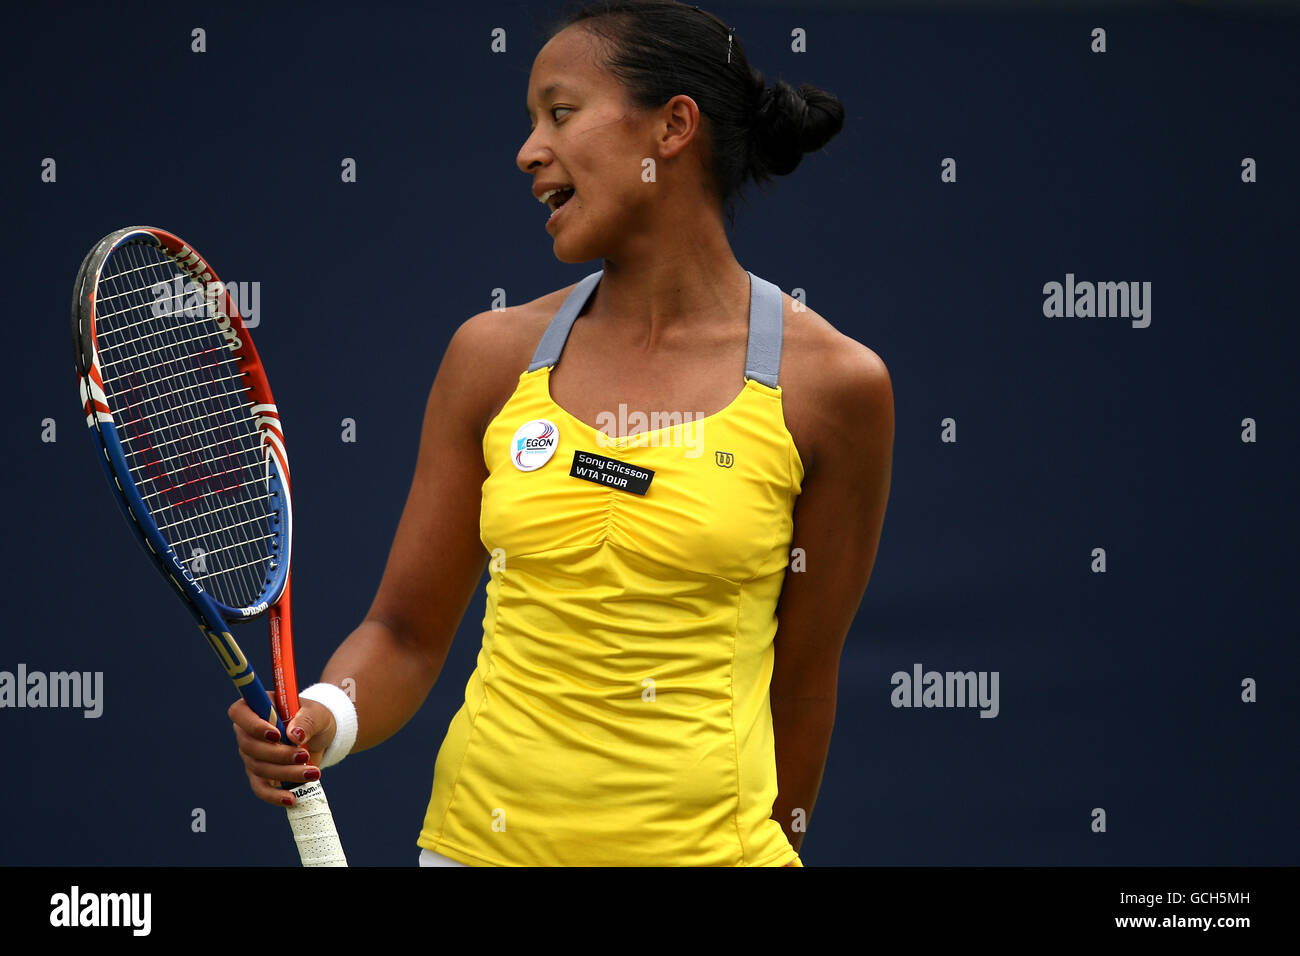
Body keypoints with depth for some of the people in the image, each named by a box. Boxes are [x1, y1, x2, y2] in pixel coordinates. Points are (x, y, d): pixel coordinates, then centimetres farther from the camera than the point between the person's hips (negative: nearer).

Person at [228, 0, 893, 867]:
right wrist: (326, 718, -13)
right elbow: (406, 633, 5)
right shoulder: (495, 355, 1)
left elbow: (801, 680, 0)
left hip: (702, 844, -2)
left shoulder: (834, 386, -6)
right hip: (481, 837, 3)